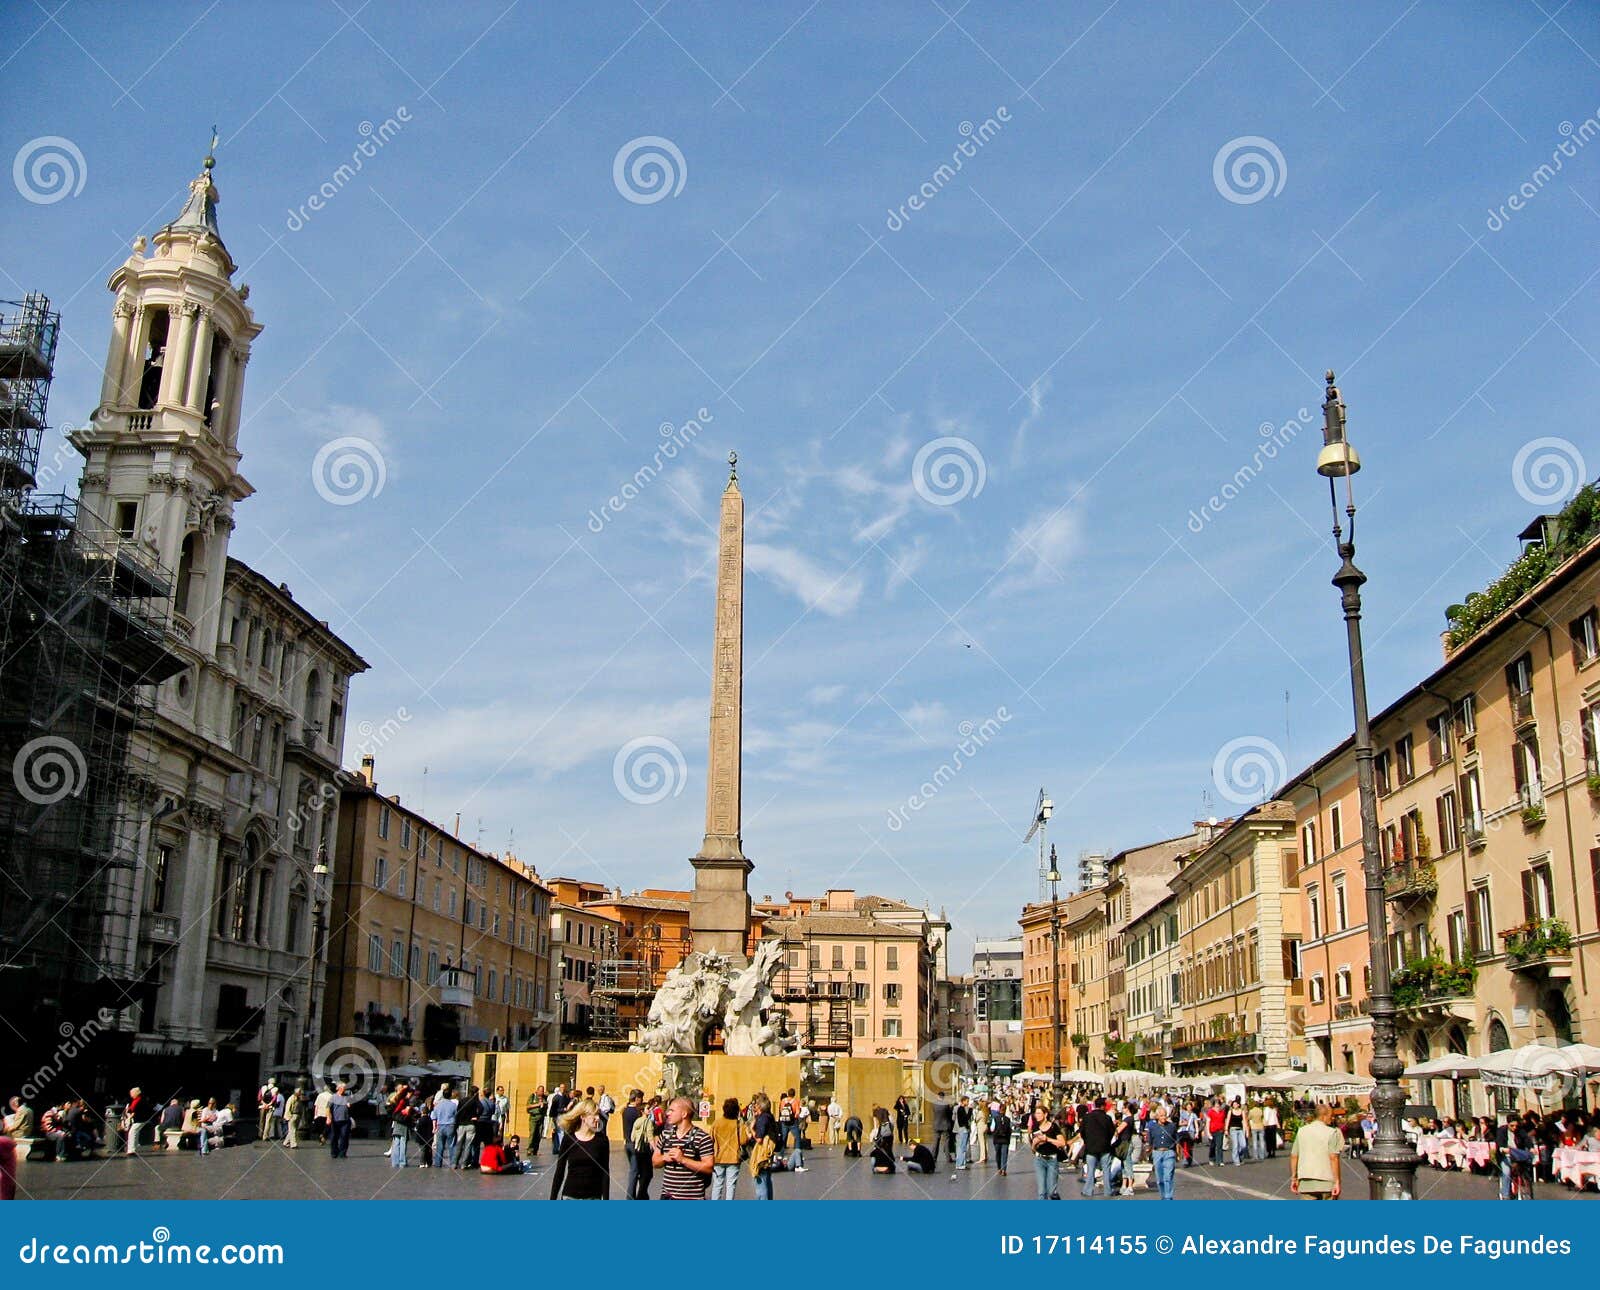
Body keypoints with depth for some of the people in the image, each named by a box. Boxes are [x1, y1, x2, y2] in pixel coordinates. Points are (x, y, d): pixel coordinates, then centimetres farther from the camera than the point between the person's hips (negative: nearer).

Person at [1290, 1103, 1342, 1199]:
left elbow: (1294, 1156, 10)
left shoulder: (1302, 1131, 9)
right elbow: (1333, 1158, -14)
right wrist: (1337, 1181, -12)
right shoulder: (1331, 1132, -6)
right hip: (1327, 1182, -3)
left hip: (1305, 1183, 4)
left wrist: (1293, 1177, 17)